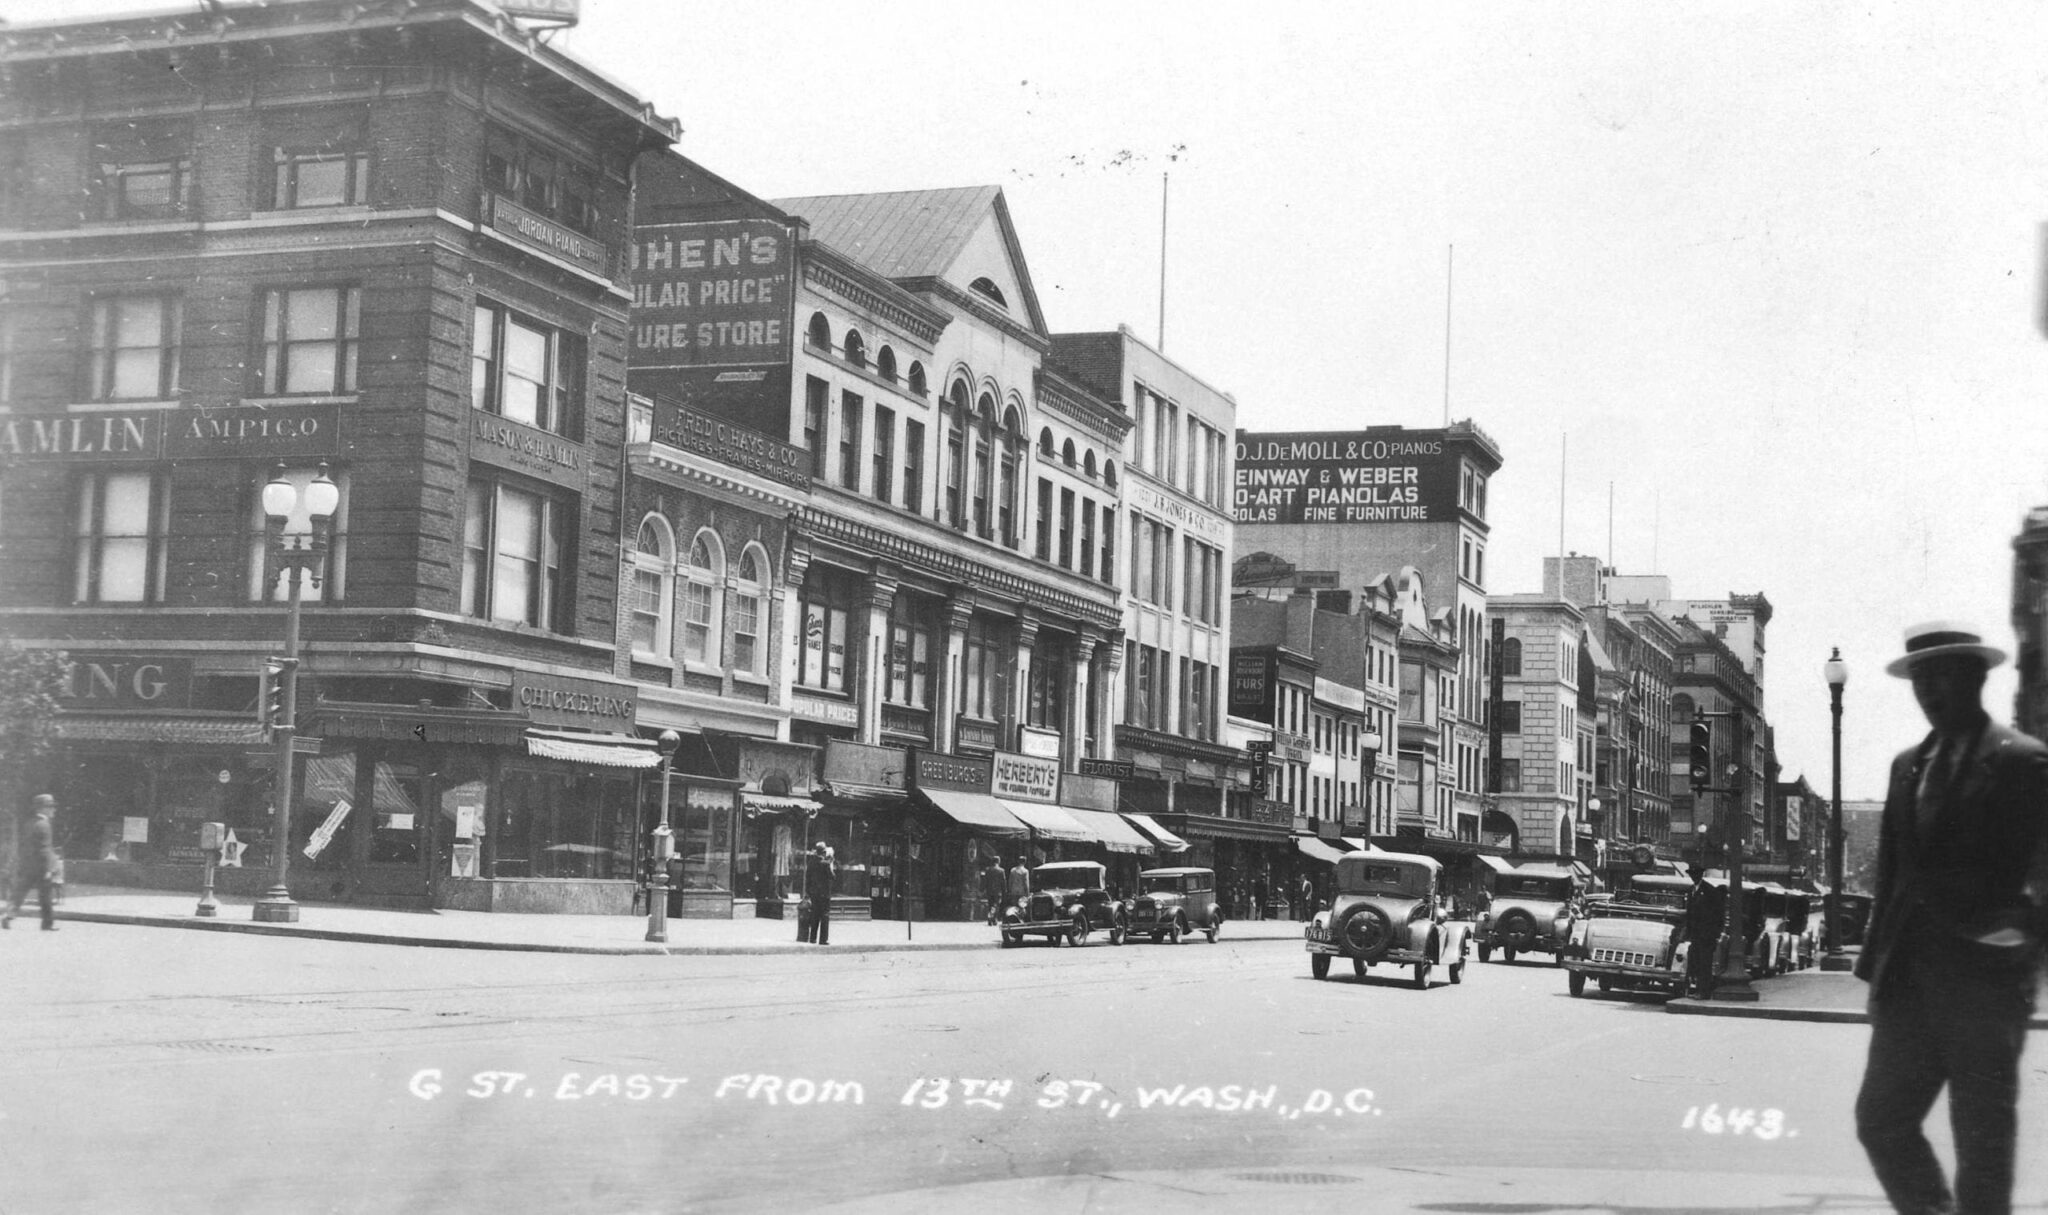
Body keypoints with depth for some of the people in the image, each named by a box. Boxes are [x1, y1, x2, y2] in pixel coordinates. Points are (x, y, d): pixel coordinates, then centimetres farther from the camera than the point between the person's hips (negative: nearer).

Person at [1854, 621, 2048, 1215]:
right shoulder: (1908, 764, 15)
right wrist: (1880, 956, 8)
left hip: (1983, 970, -6)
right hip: (1911, 973, 6)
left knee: (1983, 1137, 1)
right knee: (1880, 1119, 5)